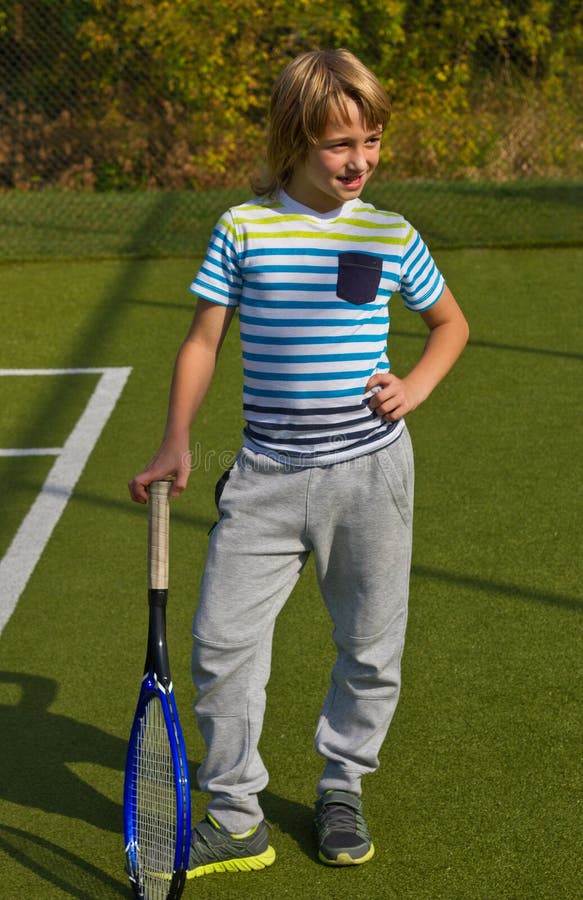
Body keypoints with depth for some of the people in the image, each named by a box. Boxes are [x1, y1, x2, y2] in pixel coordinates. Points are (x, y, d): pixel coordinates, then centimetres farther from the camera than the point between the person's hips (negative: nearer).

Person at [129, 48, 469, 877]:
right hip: (266, 474, 0)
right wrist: (176, 444, -5)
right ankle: (234, 819, 11)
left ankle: (342, 791, 33)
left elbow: (450, 322, 17)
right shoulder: (242, 228, -1)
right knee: (223, 642, -4)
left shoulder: (391, 236, 2)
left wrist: (416, 387, 0)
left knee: (370, 648, 10)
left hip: (368, 471, 1)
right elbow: (204, 341, 4)